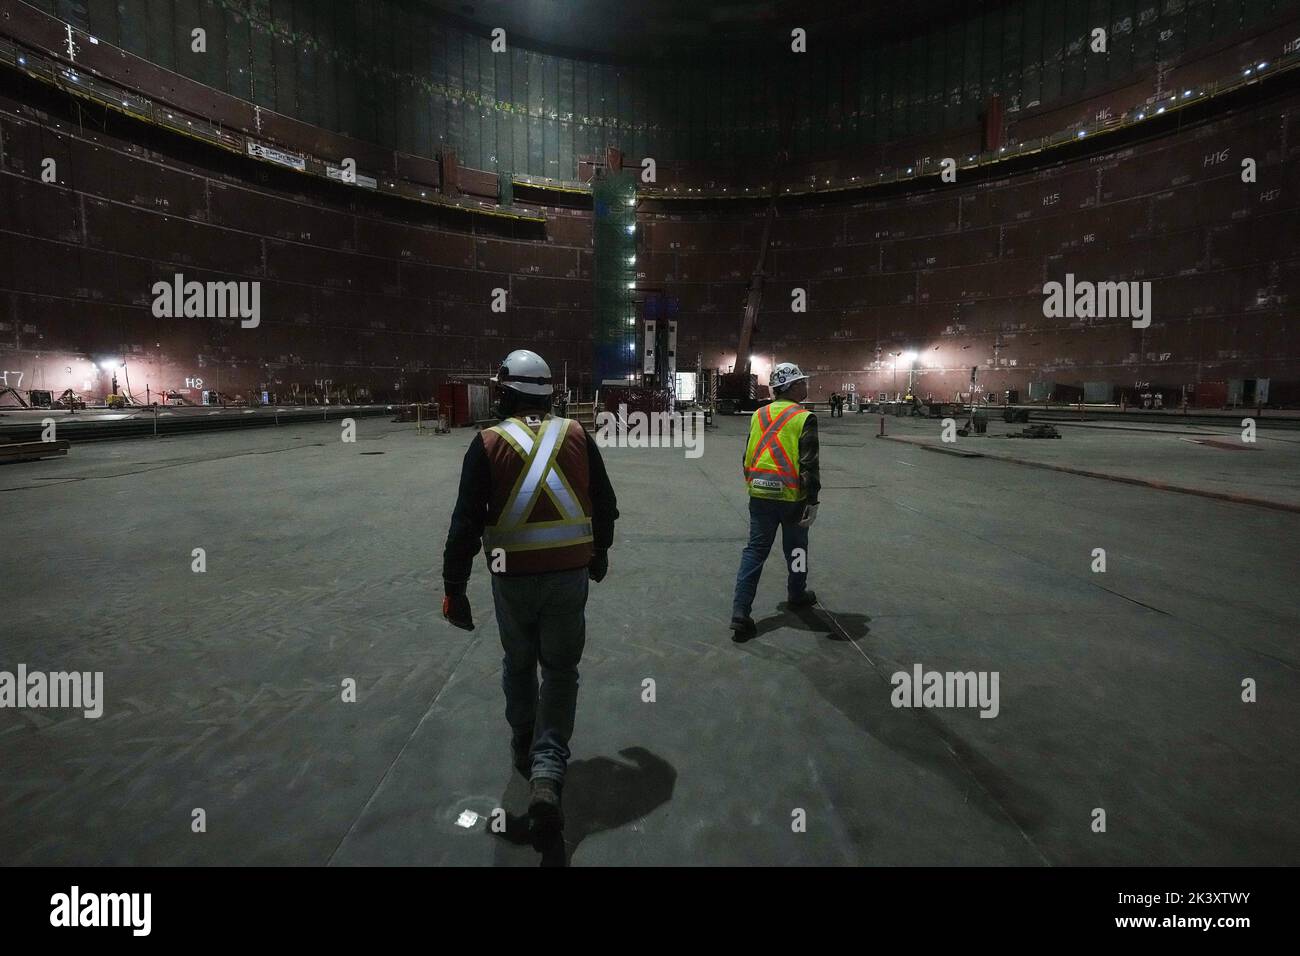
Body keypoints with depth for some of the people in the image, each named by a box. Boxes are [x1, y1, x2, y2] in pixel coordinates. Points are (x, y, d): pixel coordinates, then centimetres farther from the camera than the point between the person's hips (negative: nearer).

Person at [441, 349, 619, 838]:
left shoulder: (488, 443, -6)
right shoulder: (576, 435, 0)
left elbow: (466, 522, -8)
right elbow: (605, 504, 8)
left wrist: (454, 587, 0)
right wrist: (599, 552, 25)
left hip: (512, 579, 0)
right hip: (569, 575, 1)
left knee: (519, 663, 22)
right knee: (560, 671, 11)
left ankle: (524, 749, 39)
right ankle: (546, 772, -1)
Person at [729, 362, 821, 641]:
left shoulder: (758, 415, 6)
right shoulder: (803, 419, -10)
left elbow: (748, 458, 12)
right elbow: (809, 465, -13)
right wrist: (812, 501, -8)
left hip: (760, 496, 4)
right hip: (792, 497, -4)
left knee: (755, 550, 6)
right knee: (795, 547, 18)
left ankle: (740, 612, -2)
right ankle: (797, 595, 39)